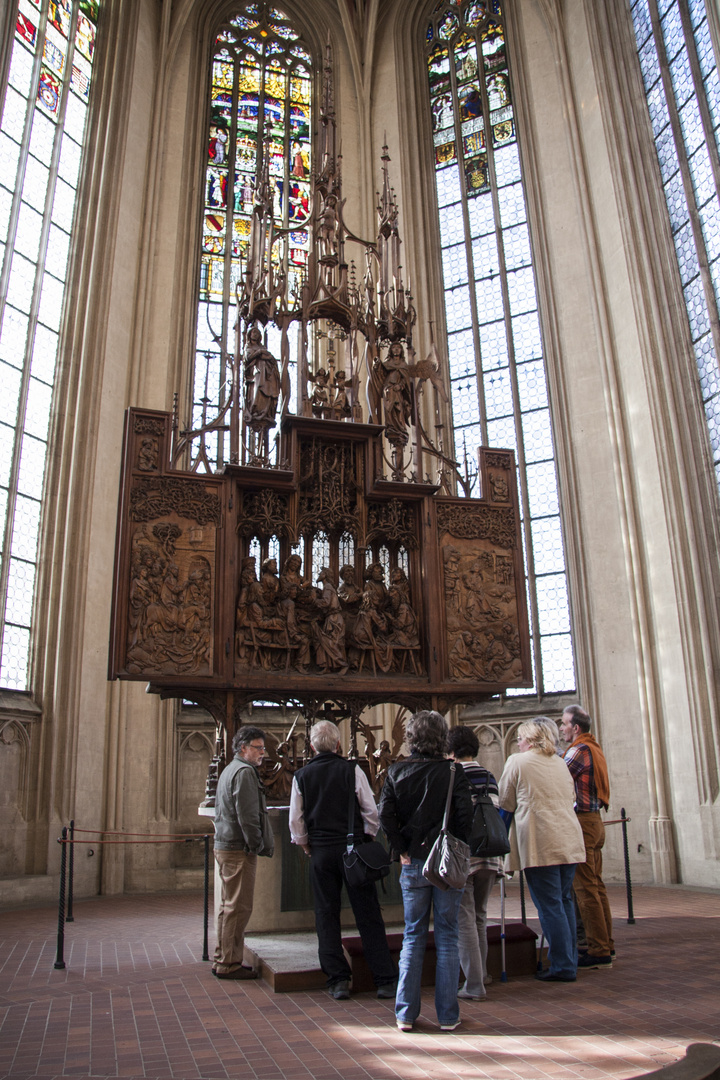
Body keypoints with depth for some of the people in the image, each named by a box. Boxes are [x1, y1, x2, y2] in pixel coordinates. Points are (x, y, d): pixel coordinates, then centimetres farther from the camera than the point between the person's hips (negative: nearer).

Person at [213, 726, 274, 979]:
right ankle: (229, 964, 0)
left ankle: (223, 959, 22)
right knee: (238, 907, -5)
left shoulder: (228, 770, 19)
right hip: (239, 849, -11)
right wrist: (257, 845, -11)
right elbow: (247, 815, -20)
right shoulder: (244, 771, -14)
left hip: (224, 846, 11)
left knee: (229, 906, 15)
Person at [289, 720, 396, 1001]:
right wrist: (367, 839, 10)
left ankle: (338, 980, 12)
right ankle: (385, 980, 8)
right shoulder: (352, 770, -6)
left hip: (321, 852, 1)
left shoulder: (301, 776, 1)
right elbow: (371, 811, -4)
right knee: (368, 915, 4)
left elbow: (296, 821, 3)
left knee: (326, 915, 10)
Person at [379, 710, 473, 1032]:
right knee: (447, 938, 8)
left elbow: (385, 814, -8)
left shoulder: (396, 772, -1)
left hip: (413, 863, 2)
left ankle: (406, 1014, 15)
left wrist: (402, 850, -1)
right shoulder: (453, 771, -7)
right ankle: (448, 1015, 13)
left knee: (412, 938, 12)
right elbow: (464, 813, -13)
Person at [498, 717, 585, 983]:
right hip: (569, 840, 7)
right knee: (564, 900, 16)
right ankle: (570, 959, 22)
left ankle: (563, 966, 2)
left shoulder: (517, 762, -3)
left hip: (540, 844, -7)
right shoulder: (560, 763, 14)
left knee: (549, 906, -1)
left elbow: (505, 804, 3)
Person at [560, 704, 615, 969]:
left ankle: (599, 952, -4)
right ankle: (606, 945, 20)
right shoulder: (594, 748, 17)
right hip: (594, 820, 10)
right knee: (596, 885, 14)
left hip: (581, 821, -10)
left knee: (586, 888, -6)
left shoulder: (579, 749, -13)